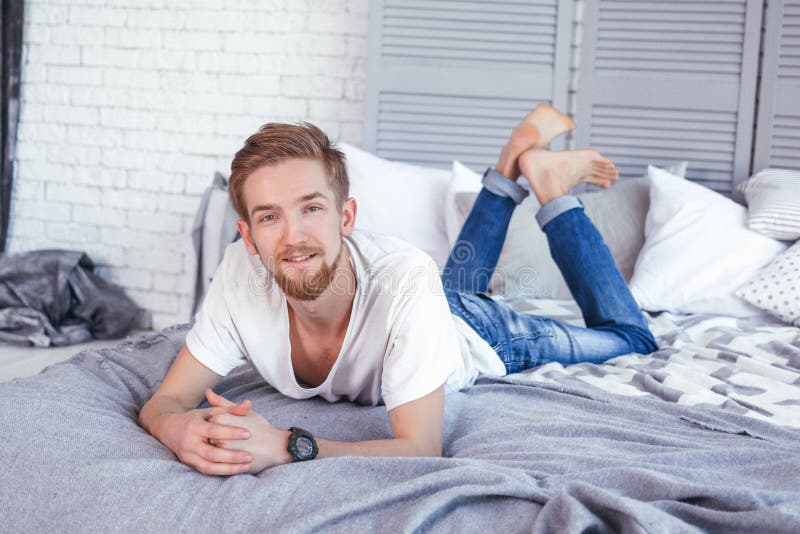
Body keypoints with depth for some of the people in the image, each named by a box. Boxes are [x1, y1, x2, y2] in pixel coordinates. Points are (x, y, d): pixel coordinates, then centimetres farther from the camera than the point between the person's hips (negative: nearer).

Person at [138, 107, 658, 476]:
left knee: (630, 339, 20)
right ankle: (512, 163, 42)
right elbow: (166, 399, -30)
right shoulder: (241, 273, -37)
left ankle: (551, 187, 22)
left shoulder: (405, 278, -47)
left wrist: (287, 446, -58)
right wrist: (179, 427, -54)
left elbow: (422, 448, -46)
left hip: (475, 336, -3)